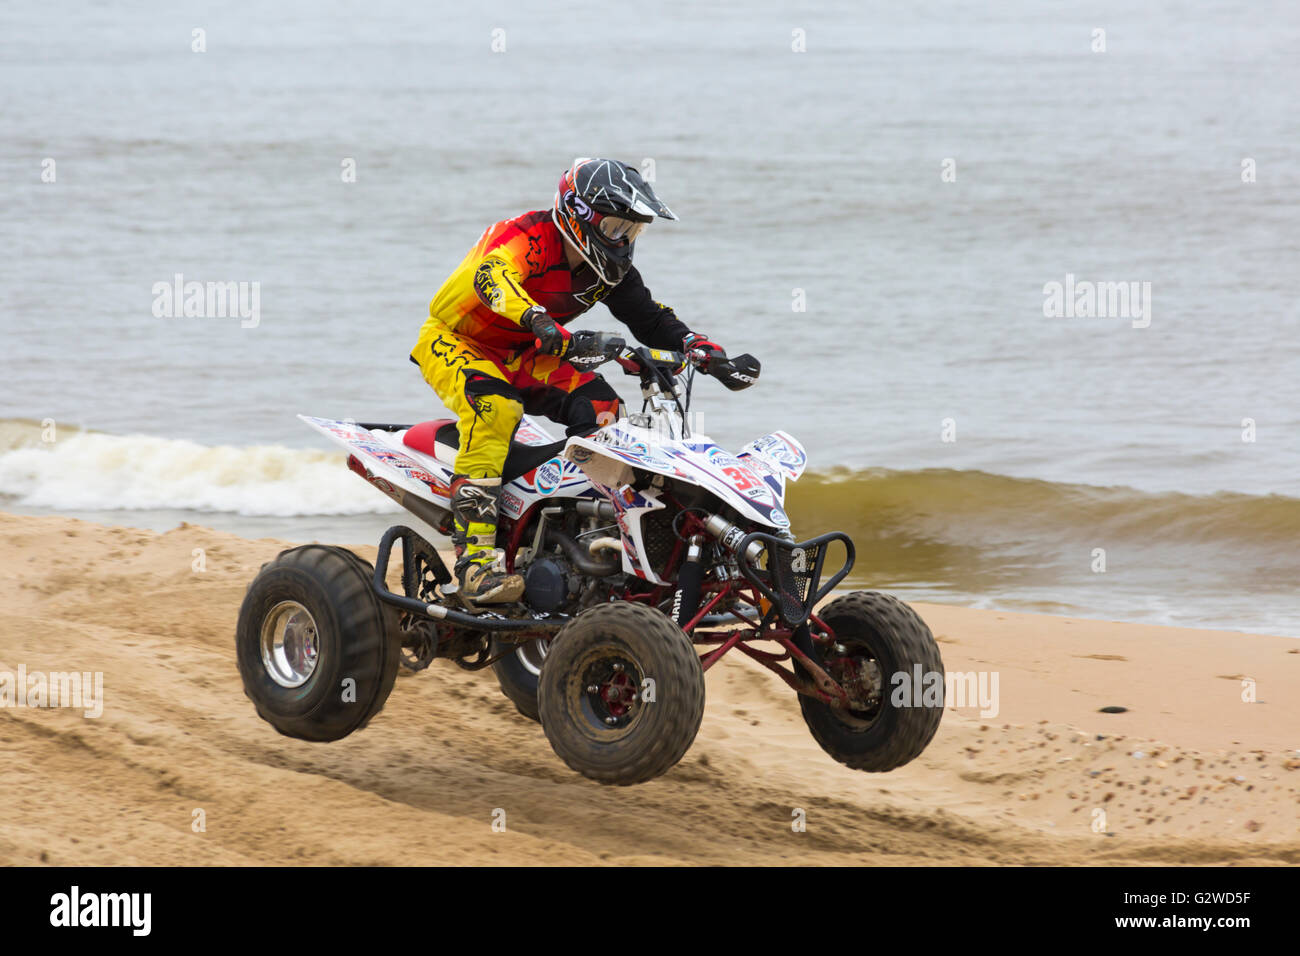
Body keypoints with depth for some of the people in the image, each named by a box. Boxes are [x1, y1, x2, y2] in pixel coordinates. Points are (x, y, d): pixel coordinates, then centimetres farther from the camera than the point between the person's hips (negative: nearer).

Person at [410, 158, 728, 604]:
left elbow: (648, 316, 6)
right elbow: (494, 275, -46)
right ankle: (475, 558, -42)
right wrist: (538, 319, -65)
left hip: (522, 357, 8)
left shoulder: (610, 268, -1)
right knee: (495, 408, -35)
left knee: (603, 410, -6)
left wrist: (697, 345, -15)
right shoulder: (530, 237, -26)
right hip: (453, 343, -8)